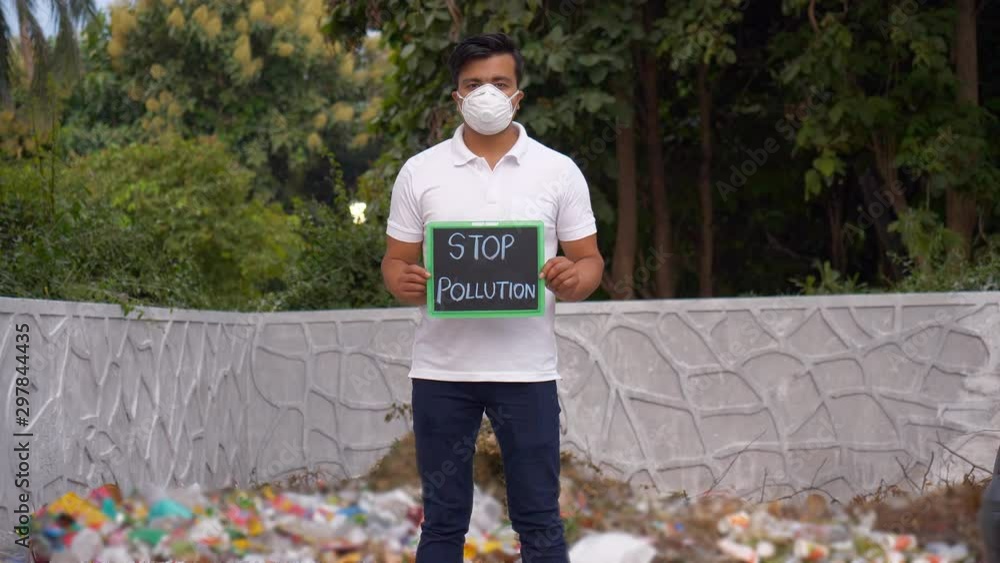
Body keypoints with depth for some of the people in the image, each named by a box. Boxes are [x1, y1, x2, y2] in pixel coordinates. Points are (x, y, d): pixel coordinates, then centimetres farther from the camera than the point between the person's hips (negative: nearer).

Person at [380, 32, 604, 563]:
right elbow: (396, 260, 7)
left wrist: (574, 278, -19)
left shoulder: (558, 171, 3)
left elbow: (589, 260, 4)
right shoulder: (420, 172, 4)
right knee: (443, 518, 7)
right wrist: (404, 282, -17)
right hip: (441, 370, 1)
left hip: (526, 370, -1)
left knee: (538, 519, 3)